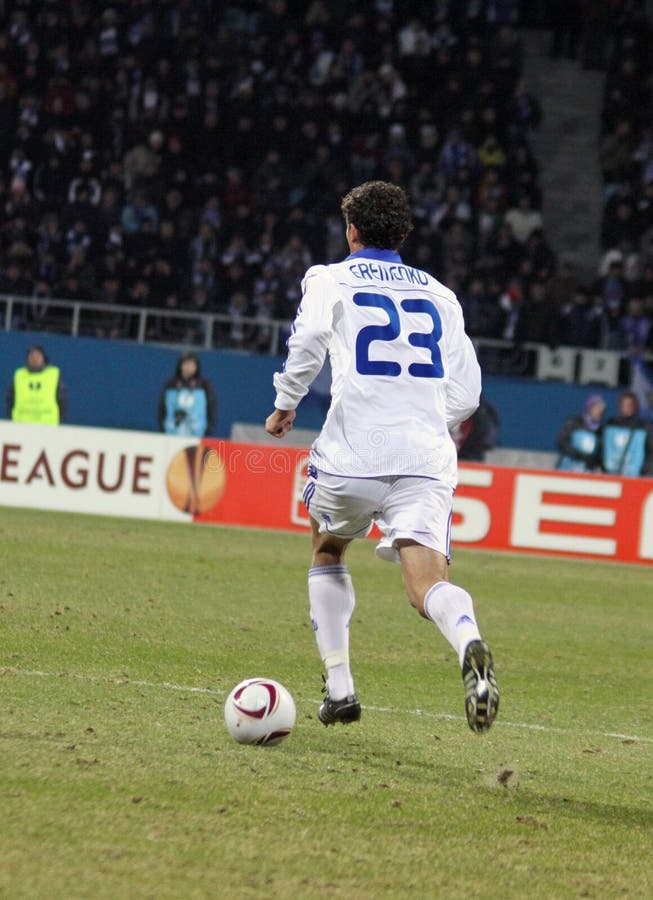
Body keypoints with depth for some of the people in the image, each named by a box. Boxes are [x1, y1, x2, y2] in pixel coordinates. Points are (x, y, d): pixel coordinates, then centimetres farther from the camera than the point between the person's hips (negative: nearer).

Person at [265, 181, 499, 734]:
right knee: (427, 582, -11)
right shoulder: (440, 295, 20)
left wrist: (285, 406, 6)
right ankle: (469, 643, -45)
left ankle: (339, 686, 19)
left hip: (352, 453, -1)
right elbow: (466, 394, 16)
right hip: (426, 456, 2)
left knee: (328, 553, 26)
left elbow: (307, 342, -10)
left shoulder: (330, 280, 10)